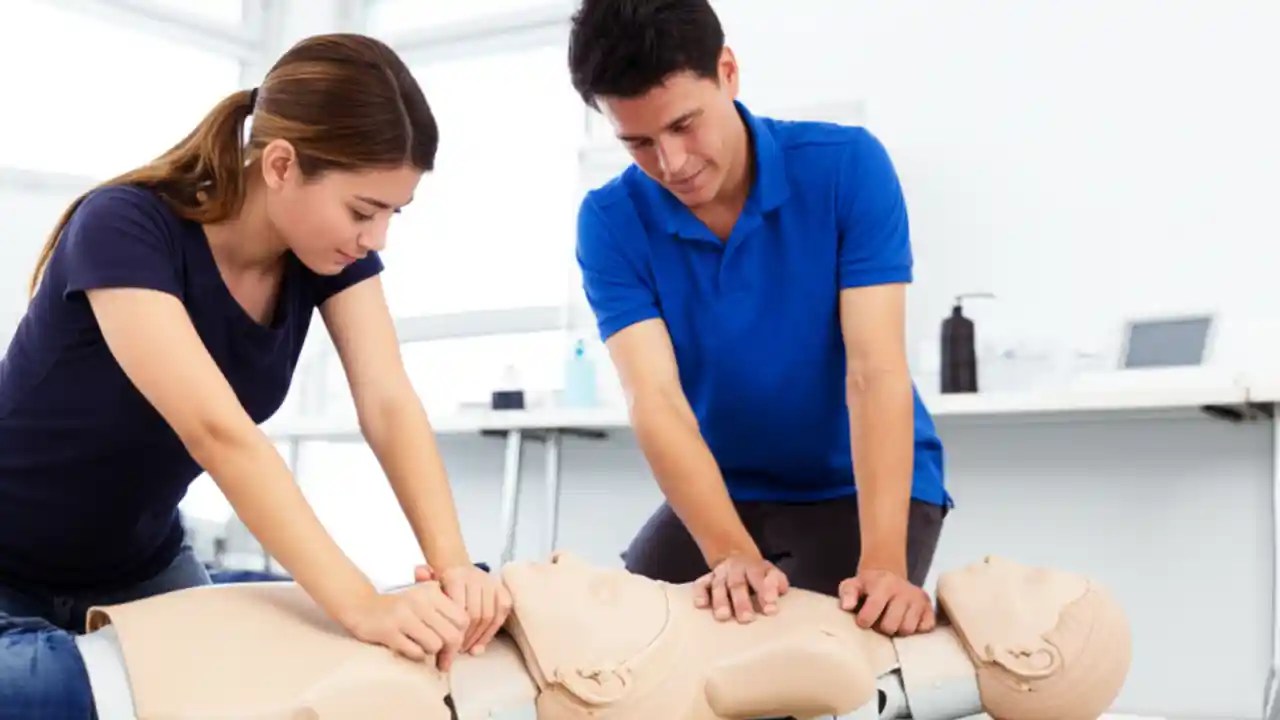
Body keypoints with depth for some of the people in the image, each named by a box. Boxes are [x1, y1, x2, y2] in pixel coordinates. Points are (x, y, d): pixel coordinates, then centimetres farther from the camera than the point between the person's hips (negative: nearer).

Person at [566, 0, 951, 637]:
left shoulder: (846, 166, -18)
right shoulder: (611, 222, -13)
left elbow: (876, 372, -25)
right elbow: (655, 399, -24)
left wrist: (882, 562, -36)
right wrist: (732, 554, -39)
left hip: (862, 487, -2)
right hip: (720, 492, 3)